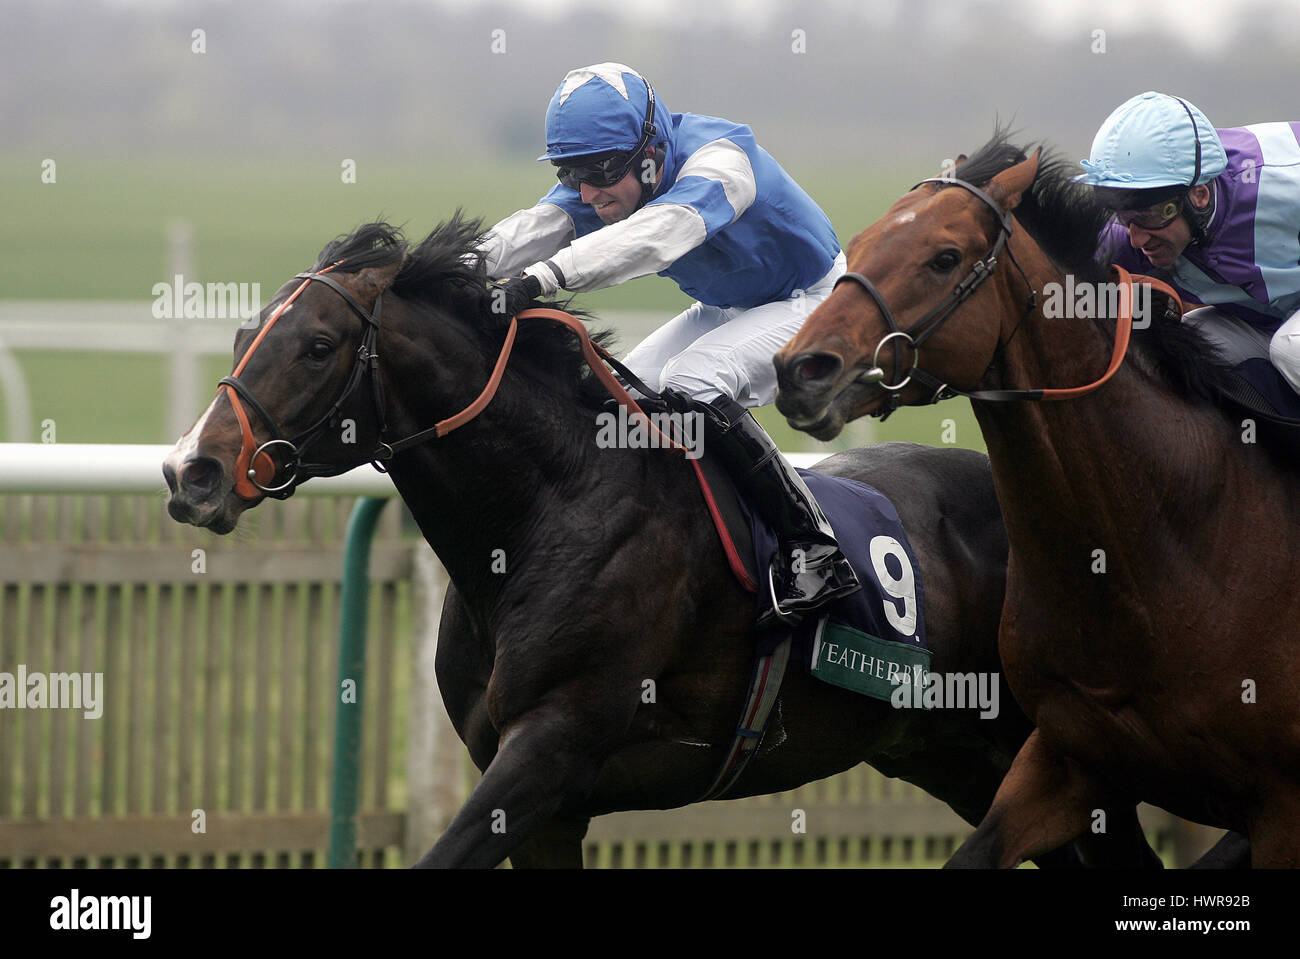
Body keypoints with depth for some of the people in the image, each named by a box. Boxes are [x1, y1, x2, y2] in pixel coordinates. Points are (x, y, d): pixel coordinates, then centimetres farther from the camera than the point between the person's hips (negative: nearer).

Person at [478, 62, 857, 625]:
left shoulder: (720, 158, -34)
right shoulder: (601, 173, -11)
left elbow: (655, 234, -52)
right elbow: (533, 230, -27)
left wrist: (543, 277, -66)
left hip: (810, 303, -9)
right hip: (724, 308, 9)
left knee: (691, 387, -29)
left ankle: (815, 550, -27)